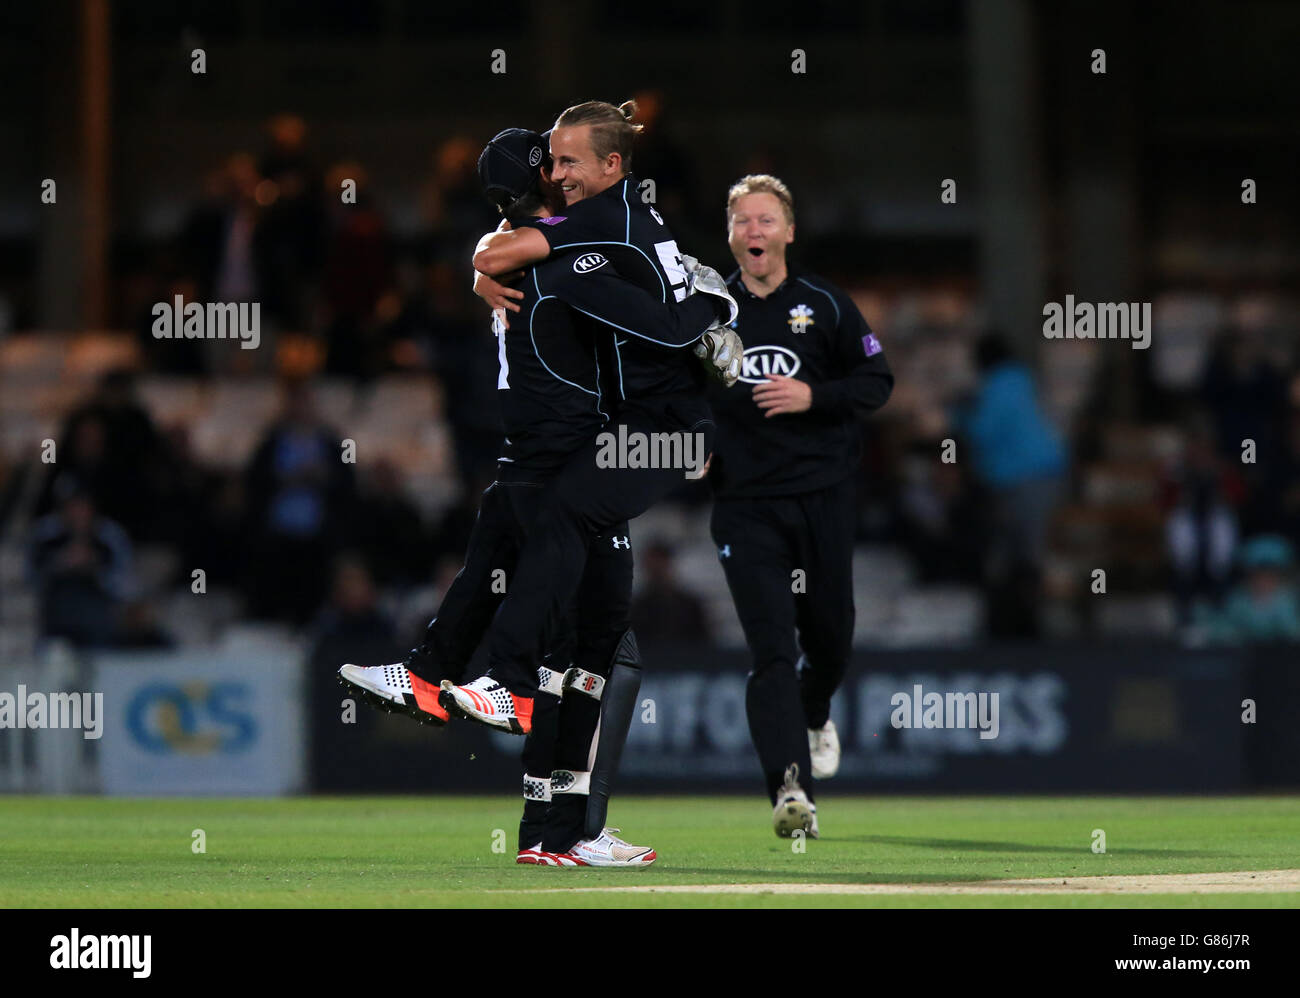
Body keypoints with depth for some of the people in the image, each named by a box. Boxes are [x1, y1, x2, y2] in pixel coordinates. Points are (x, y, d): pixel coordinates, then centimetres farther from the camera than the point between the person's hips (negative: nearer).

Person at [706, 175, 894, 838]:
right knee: (772, 648, -13)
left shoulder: (826, 306, 3)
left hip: (823, 495, 1)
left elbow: (877, 381, 4)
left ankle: (814, 715, 47)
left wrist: (813, 396, -12)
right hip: (744, 504, -1)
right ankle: (791, 789, -22)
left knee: (830, 635, 12)